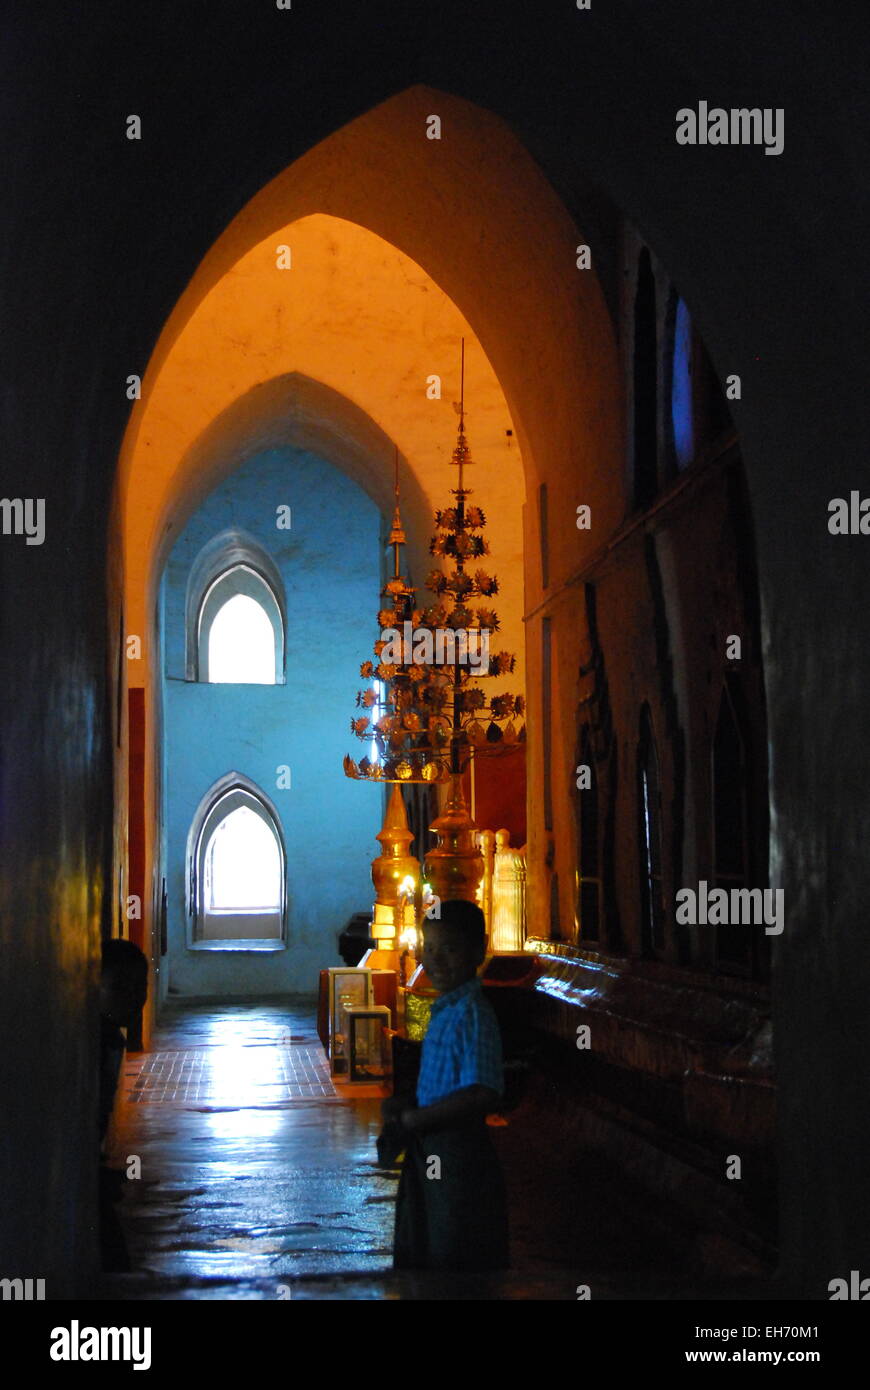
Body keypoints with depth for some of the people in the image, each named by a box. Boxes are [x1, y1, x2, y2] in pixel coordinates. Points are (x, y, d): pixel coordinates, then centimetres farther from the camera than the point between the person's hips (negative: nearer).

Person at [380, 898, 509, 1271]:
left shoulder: (472, 1013, -20)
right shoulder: (444, 1010, 8)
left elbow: (481, 1094, -29)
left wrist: (408, 1119, -20)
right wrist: (404, 1108, 0)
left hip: (458, 1153, -9)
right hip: (428, 1152, 10)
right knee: (416, 1258, 21)